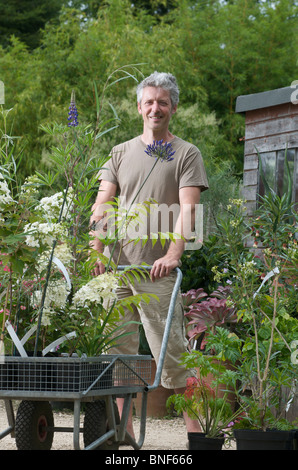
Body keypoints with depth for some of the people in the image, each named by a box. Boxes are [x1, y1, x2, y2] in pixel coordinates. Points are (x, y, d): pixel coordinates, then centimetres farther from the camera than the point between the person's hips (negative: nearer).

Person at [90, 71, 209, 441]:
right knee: (118, 349, 7)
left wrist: (172, 255, -24)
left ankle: (194, 426, 0)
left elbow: (187, 208, -9)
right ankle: (124, 431, 14)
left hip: (158, 270, -4)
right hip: (116, 267, 4)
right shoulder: (121, 153, 14)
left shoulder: (186, 154, 3)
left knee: (171, 350, -6)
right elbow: (102, 203, 6)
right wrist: (96, 250, -10)